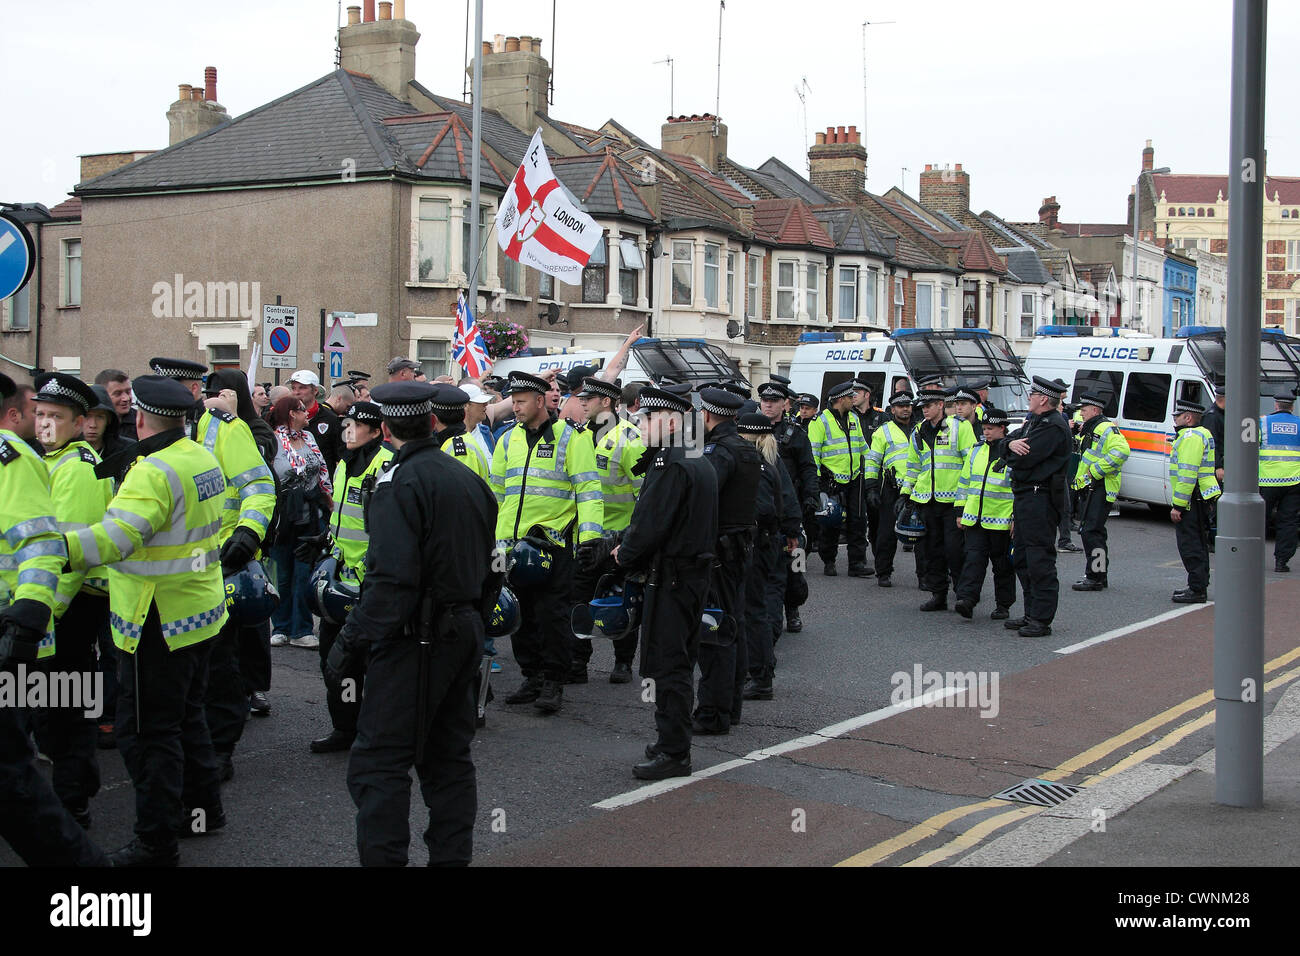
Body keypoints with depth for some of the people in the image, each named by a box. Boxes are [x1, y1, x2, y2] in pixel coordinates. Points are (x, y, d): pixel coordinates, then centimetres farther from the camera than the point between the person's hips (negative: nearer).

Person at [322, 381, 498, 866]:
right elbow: (490, 566, 15)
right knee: (449, 756, 16)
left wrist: (350, 641, -17)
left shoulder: (399, 482, -15)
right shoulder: (468, 479, 11)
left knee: (380, 762, -6)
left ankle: (383, 858, -9)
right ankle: (451, 856, 22)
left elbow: (393, 578, -23)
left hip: (415, 641, -9)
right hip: (464, 634, 9)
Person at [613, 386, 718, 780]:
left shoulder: (670, 466, -19)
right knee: (680, 662, 17)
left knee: (668, 666, -5)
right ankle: (673, 741, 26)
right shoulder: (701, 463, 14)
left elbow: (649, 525, -23)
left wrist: (625, 555, -4)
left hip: (671, 578, -10)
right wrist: (631, 550, 10)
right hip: (697, 570, 10)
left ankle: (673, 754, -1)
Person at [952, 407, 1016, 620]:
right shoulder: (976, 451, 11)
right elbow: (964, 481, 17)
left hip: (1001, 521, -4)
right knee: (973, 558, -5)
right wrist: (960, 510, 13)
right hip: (974, 518, 4)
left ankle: (1003, 605, 18)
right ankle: (966, 600, -12)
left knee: (1003, 564, 7)